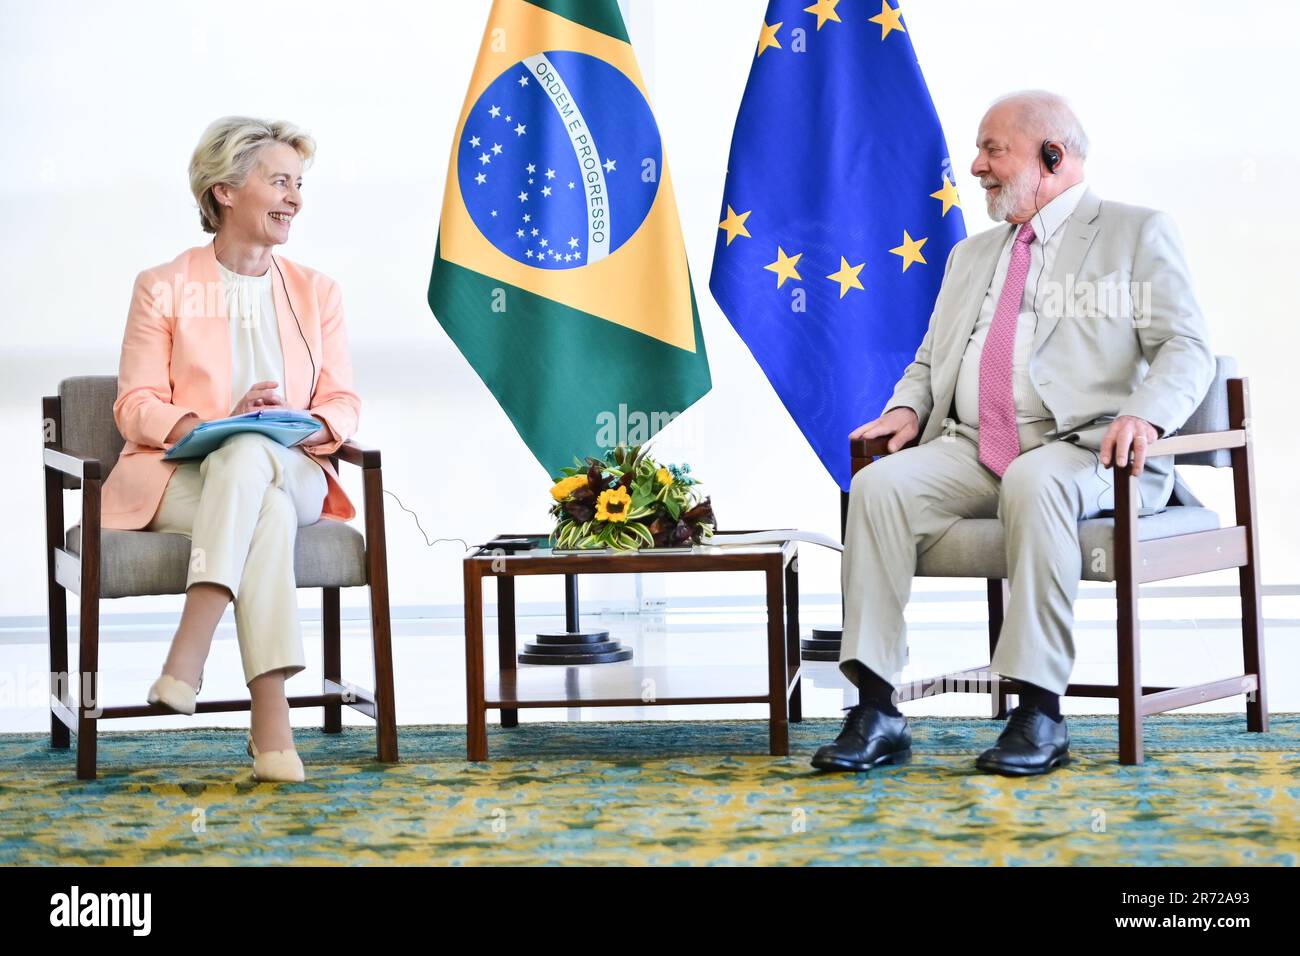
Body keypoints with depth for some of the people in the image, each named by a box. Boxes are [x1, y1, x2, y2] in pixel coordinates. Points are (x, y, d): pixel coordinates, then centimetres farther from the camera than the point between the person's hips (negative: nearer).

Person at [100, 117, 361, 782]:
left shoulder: (315, 292, 17)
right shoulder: (162, 289, 7)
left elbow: (343, 403, 10)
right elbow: (136, 409, 0)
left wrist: (310, 427, -15)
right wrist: (215, 426, -20)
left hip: (290, 473, 2)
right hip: (179, 478, -2)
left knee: (249, 457, -38)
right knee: (266, 512, -38)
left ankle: (187, 659, -49)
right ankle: (270, 722, -50)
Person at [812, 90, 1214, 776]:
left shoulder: (1137, 233, 10)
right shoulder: (971, 257, 29)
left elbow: (1185, 347, -1)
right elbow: (931, 361, 28)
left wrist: (1144, 414, -22)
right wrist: (909, 406, 3)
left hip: (1075, 450, -5)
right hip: (968, 453, 5)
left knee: (1033, 484, -40)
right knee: (879, 484, -24)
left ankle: (1040, 712, -37)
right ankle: (876, 713, -28)